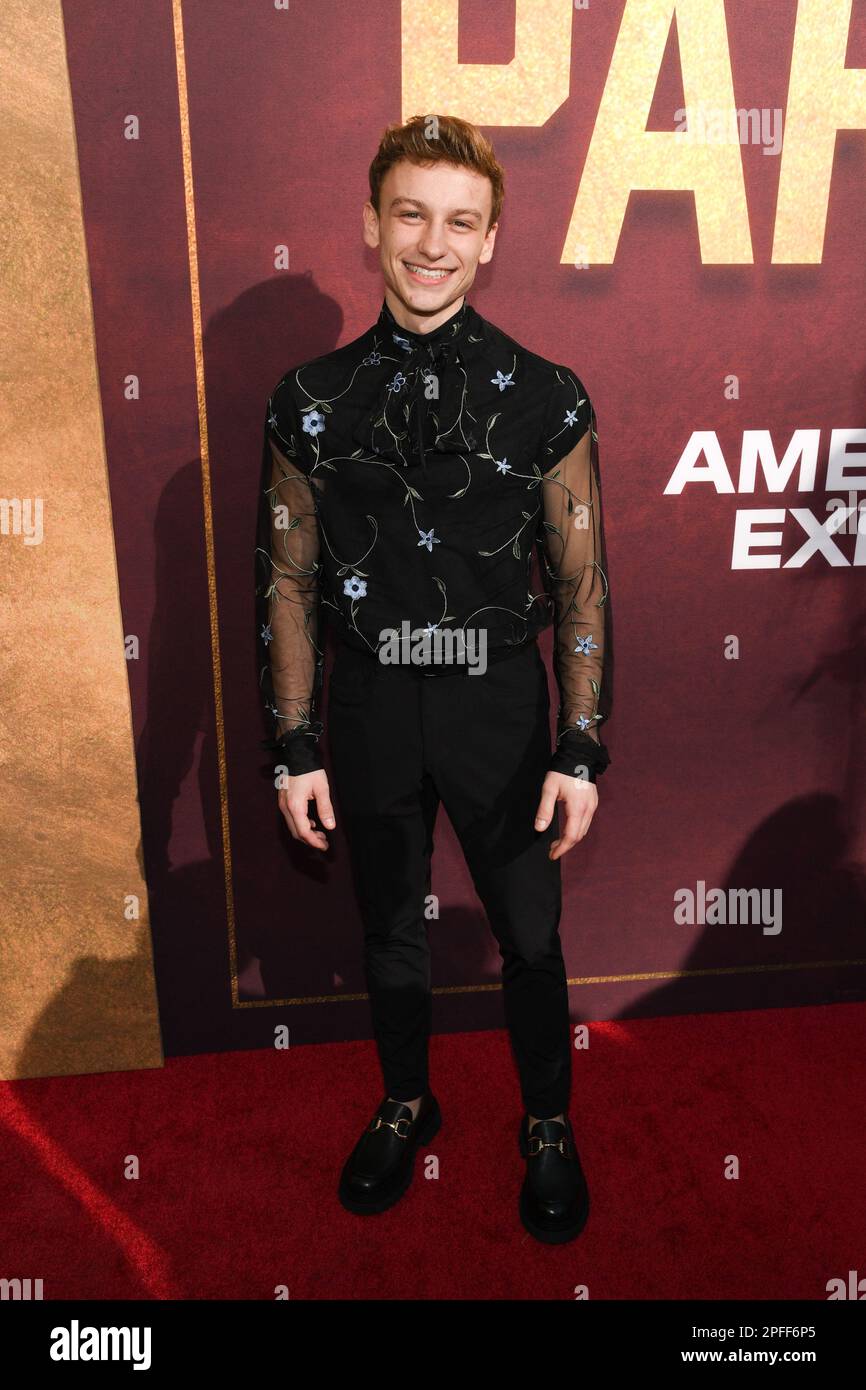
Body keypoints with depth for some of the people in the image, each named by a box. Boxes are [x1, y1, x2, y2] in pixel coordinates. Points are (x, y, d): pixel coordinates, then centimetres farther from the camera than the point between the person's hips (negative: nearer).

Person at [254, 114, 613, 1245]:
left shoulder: (545, 398, -5)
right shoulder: (312, 400, -1)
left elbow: (582, 585, -3)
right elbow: (289, 583, 1)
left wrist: (581, 751, -7)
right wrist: (295, 747, -1)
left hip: (500, 705, -1)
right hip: (371, 708, 2)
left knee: (531, 938, 12)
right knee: (390, 931, 18)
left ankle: (548, 1124, 40)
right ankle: (407, 1103, 46)